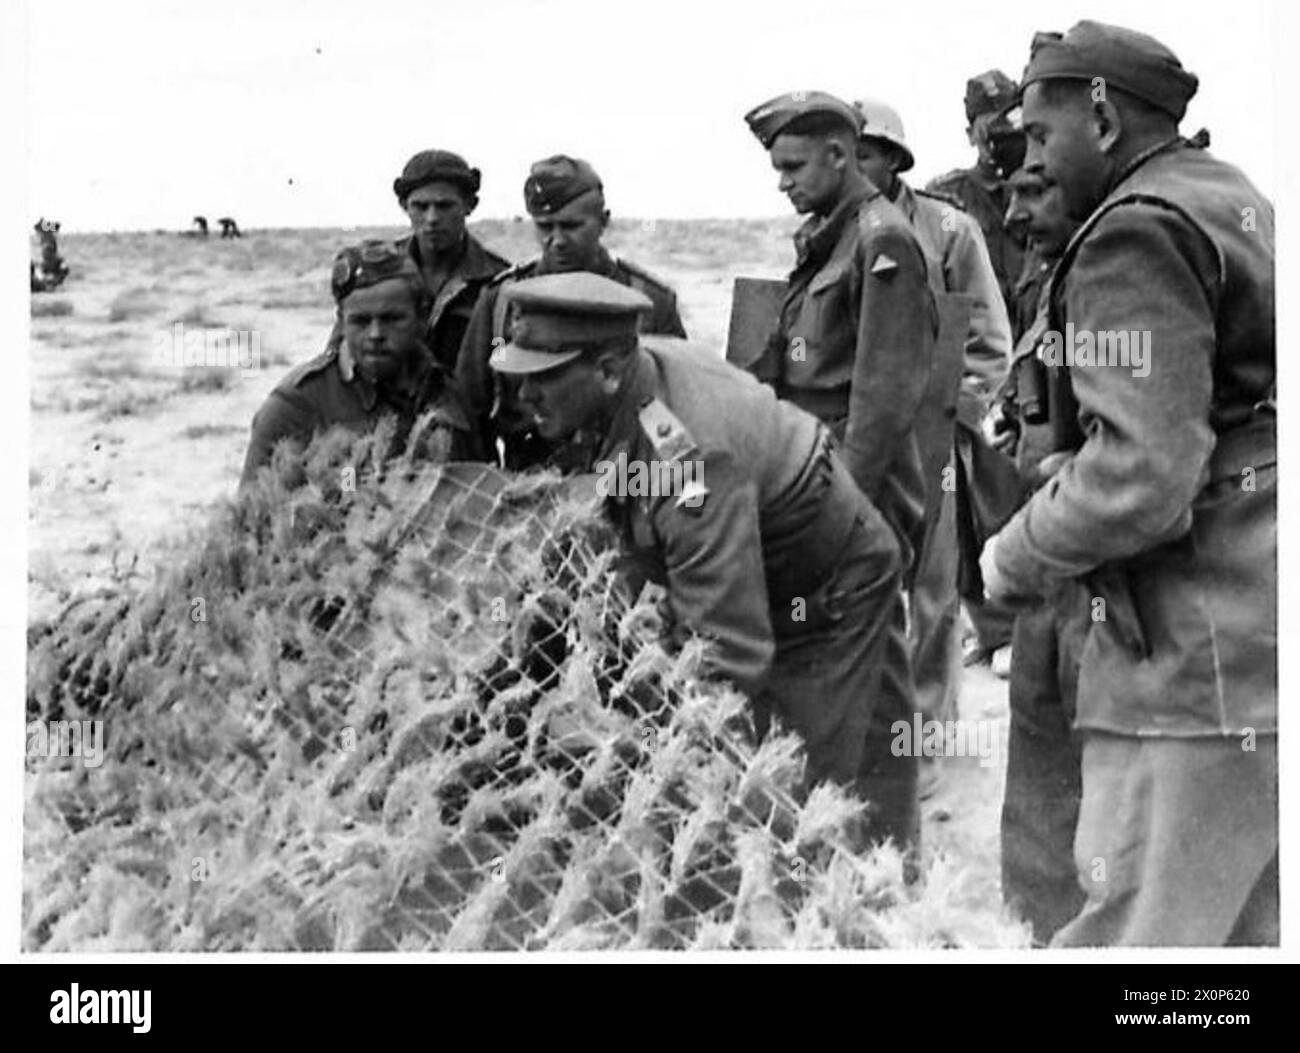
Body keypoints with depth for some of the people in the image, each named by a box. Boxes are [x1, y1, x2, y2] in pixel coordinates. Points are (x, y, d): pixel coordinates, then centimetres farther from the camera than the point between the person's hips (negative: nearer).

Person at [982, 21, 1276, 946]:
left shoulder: (1136, 235, -13)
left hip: (1199, 663, -10)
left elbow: (1143, 477, -23)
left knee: (1135, 931, -5)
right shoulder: (1236, 201, 16)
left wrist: (1017, 559, -7)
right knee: (1247, 924, 16)